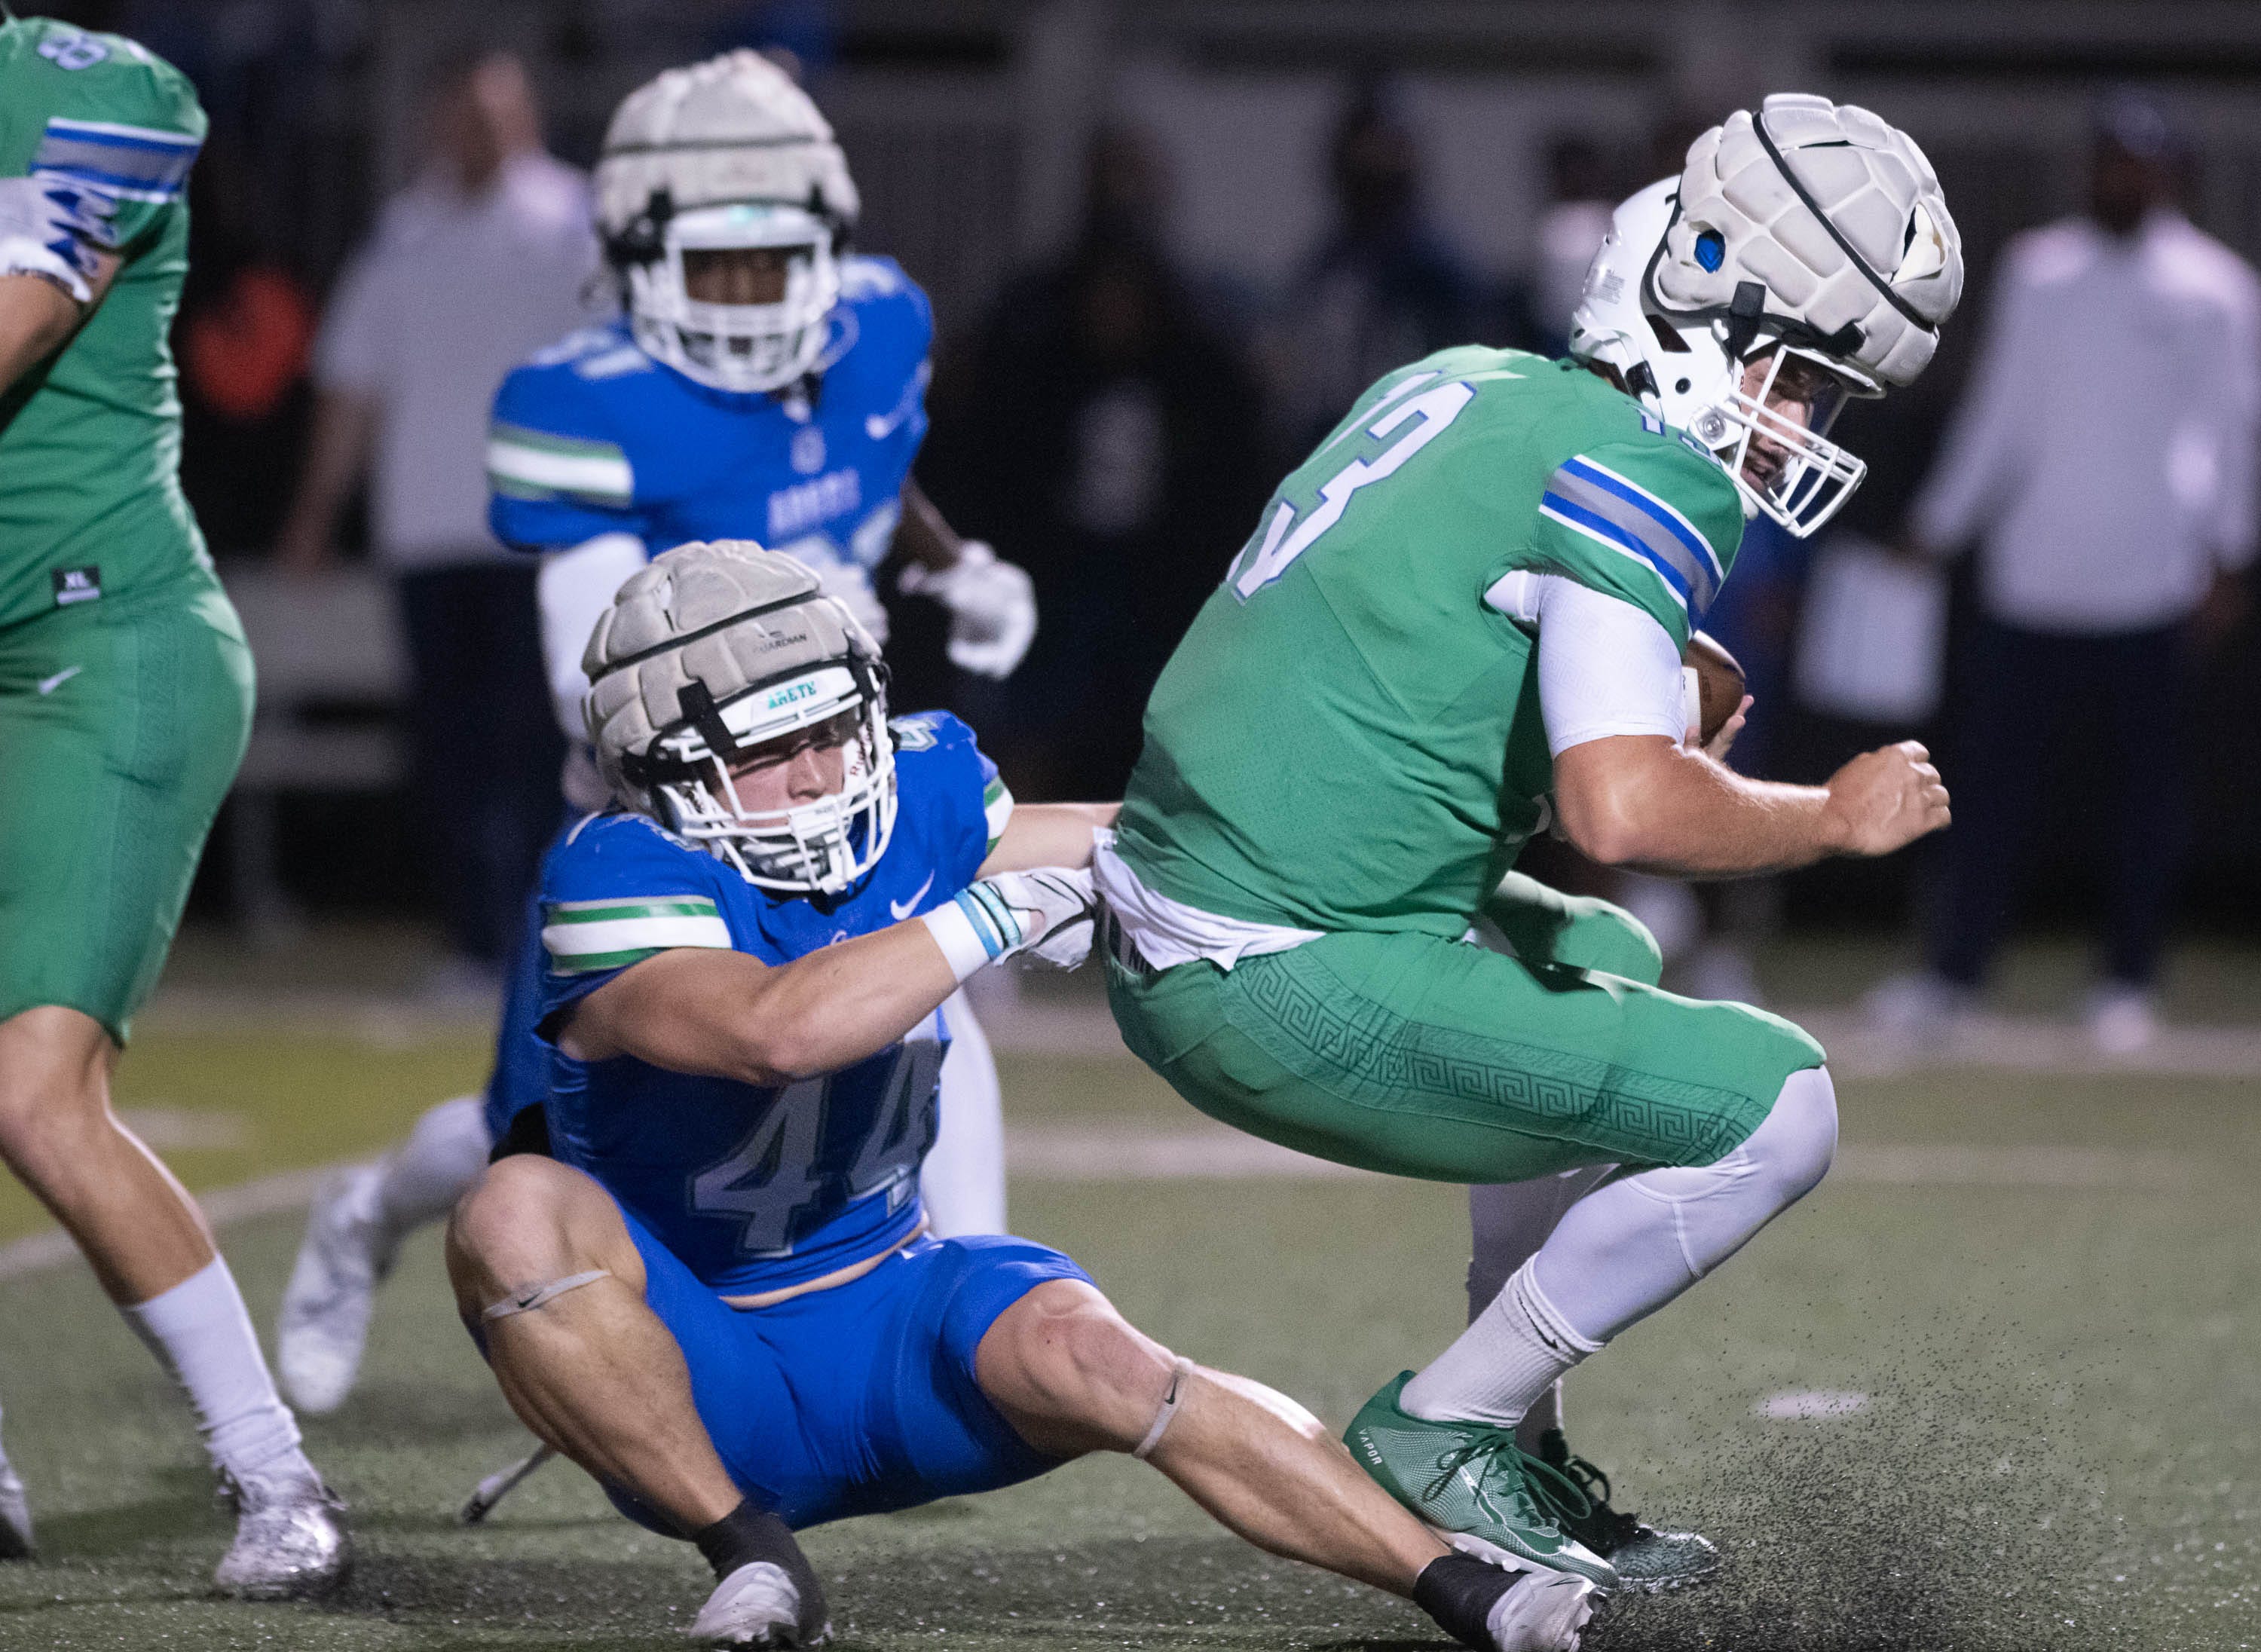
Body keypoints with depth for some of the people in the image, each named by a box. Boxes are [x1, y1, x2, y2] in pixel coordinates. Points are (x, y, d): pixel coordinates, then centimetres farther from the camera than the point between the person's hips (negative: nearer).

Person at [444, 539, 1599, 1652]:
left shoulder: (910, 796, -2)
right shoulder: (620, 883, -20)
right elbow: (777, 1031, -38)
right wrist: (1006, 906, -32)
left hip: (884, 1317, 3)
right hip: (701, 1380, -3)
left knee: (1075, 1356, -29)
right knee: (517, 1215, -33)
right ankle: (751, 1556, -21)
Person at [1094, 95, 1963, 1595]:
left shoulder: (1468, 386, 13)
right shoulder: (1640, 476, -14)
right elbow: (1622, 814, -26)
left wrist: (1656, 686, 14)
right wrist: (1833, 818, -9)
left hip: (1171, 934, 10)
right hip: (1295, 996, -10)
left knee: (1606, 971, 33)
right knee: (1775, 1110, -7)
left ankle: (1500, 1440, 27)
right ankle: (1440, 1430, 3)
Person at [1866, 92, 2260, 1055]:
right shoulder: (2037, 272, 12)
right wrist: (1941, 521, 14)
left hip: (2151, 582, -2)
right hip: (2031, 573, 2)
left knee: (2147, 786, 1)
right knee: (1998, 775, -1)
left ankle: (2129, 981, 9)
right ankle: (1952, 972, 0)